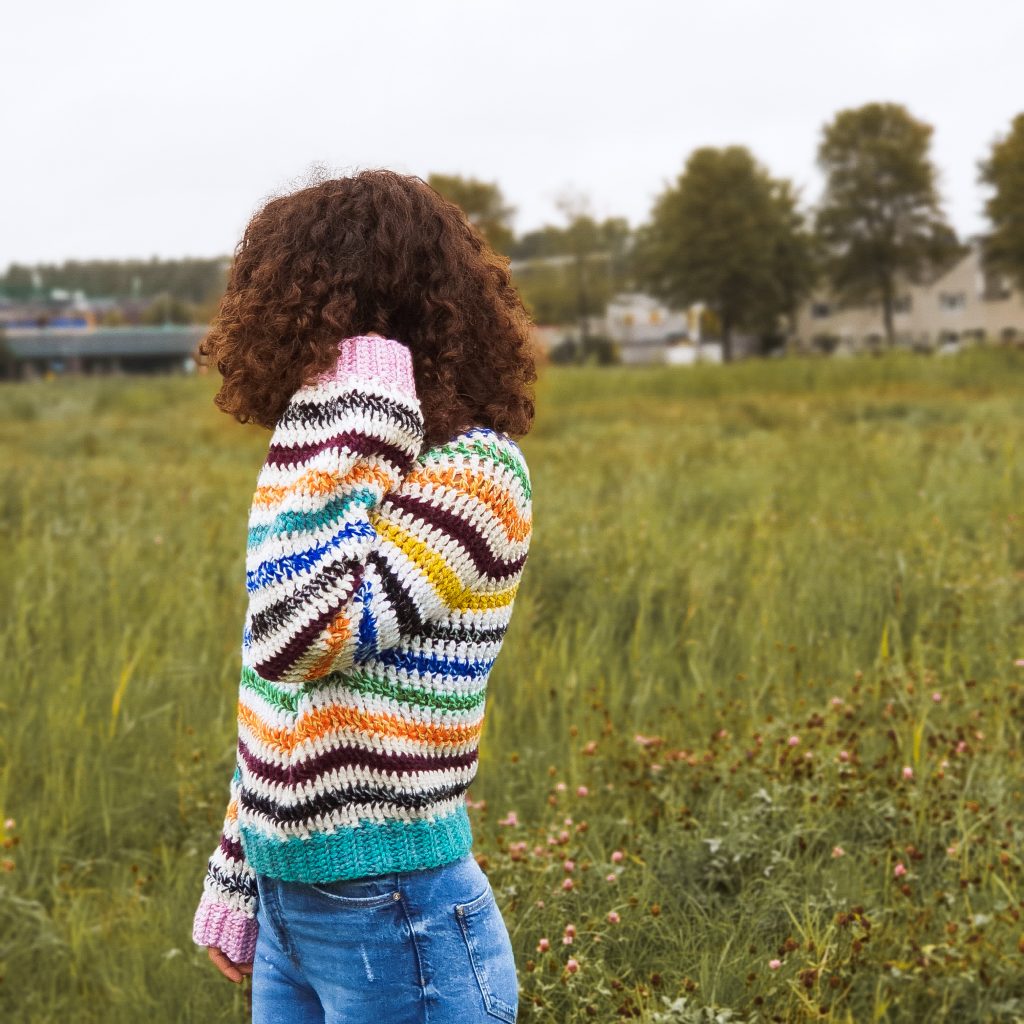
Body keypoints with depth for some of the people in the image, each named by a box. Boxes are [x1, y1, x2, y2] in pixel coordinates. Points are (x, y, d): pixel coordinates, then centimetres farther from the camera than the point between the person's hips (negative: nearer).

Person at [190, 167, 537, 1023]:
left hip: (397, 921, -7)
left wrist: (349, 424, -21)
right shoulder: (358, 468, 5)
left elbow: (298, 640, -28)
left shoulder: (474, 473, -17)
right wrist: (240, 874, 19)